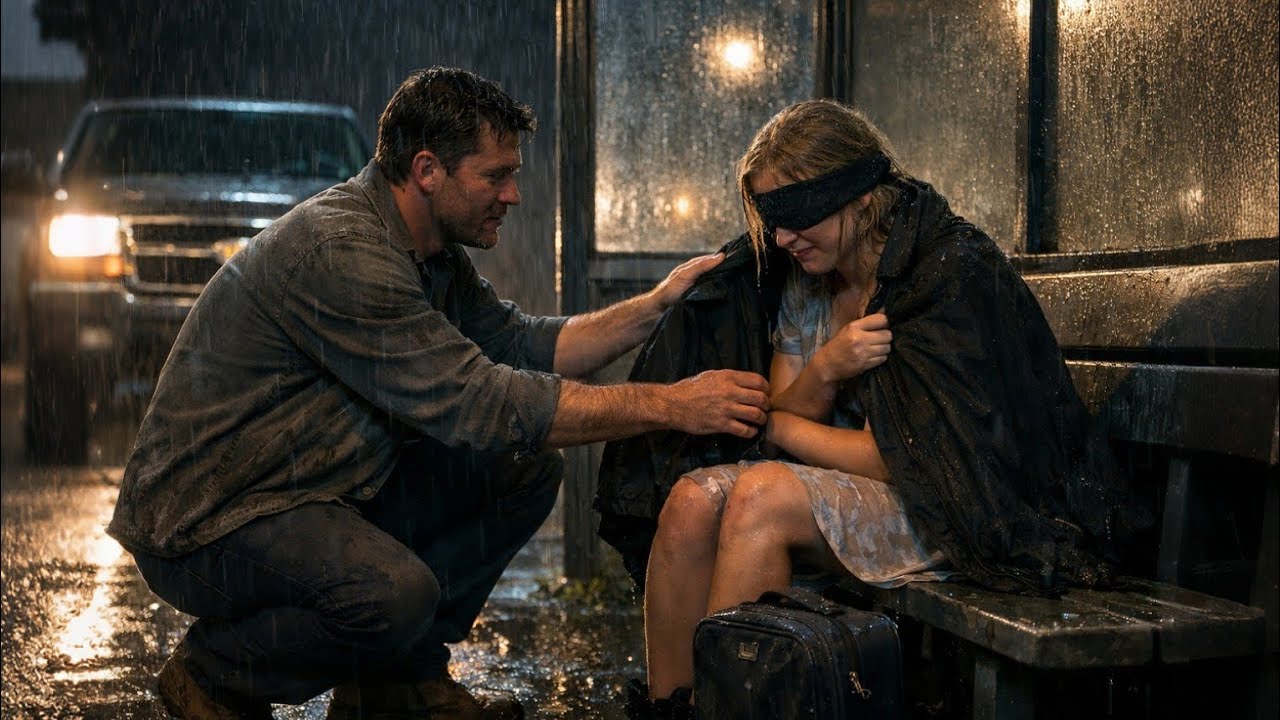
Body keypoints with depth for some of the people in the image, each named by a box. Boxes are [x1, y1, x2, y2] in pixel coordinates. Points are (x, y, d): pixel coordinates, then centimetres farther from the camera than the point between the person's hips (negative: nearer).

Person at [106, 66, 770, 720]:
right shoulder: (338, 250, -26)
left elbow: (522, 345, 8)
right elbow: (480, 404, -29)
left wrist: (656, 305, -2)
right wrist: (669, 406, -26)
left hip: (321, 491, 10)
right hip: (205, 520, -10)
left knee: (525, 469, 2)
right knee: (396, 591, -36)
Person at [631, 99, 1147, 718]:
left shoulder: (954, 276, -17)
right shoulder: (808, 283, 7)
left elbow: (902, 458, -18)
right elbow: (782, 423, 5)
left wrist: (785, 427, -4)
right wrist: (823, 371, -17)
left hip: (959, 519, -7)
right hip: (855, 490, 7)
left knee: (761, 496, -28)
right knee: (692, 501, -17)